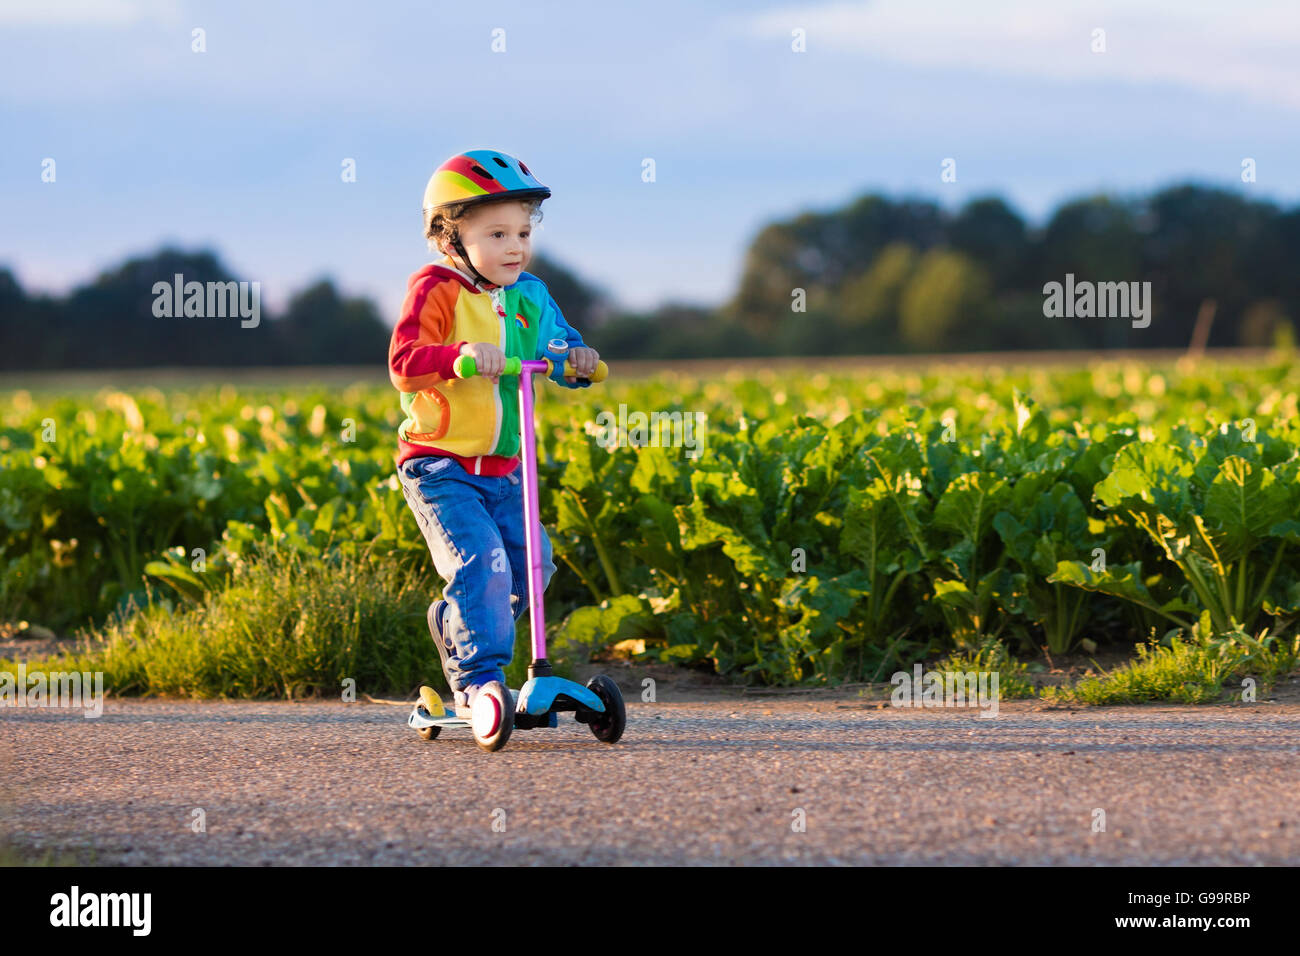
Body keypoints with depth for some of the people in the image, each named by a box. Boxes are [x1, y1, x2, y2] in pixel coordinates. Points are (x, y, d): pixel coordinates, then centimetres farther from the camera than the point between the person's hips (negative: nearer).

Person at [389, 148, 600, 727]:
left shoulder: (528, 297, 9)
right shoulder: (436, 291, -11)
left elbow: (557, 347, 12)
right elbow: (404, 363, -22)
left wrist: (577, 361, -11)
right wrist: (460, 353, -39)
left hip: (502, 469, 7)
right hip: (439, 465, -6)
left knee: (530, 560, 2)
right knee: (480, 560, -20)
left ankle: (455, 625, 28)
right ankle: (478, 679, -14)